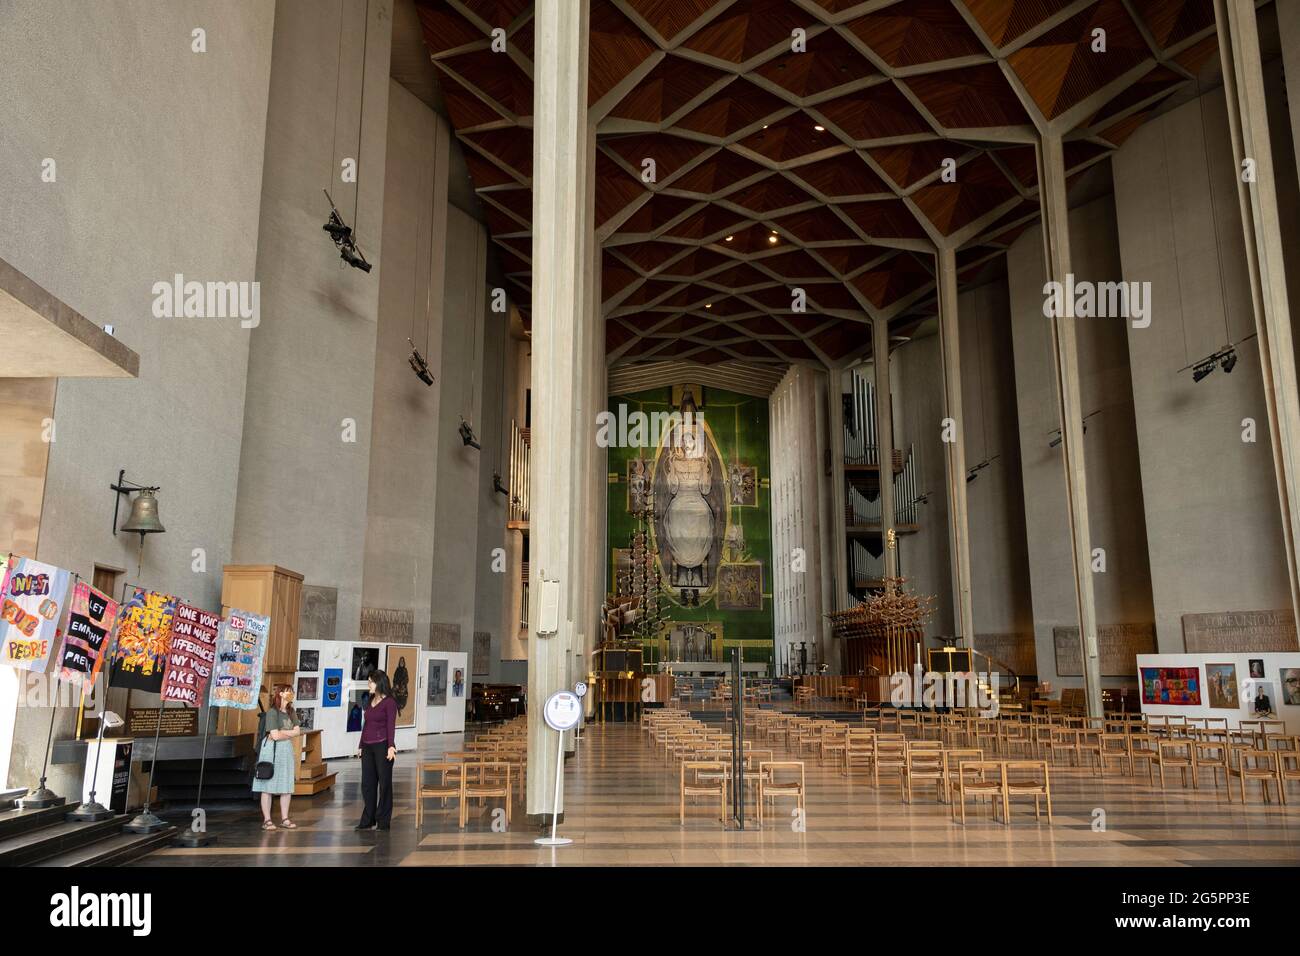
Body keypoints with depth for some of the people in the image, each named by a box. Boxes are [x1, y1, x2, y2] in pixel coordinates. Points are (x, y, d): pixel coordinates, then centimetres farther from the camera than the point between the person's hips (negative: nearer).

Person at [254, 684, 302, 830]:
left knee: (287, 786, 5)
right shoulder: (272, 712, -9)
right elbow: (275, 735, -16)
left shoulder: (291, 712, 12)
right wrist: (291, 733, -3)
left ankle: (284, 819, 13)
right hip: (271, 750, -6)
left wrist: (281, 733, -10)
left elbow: (297, 732, 4)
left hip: (287, 750, 7)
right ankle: (267, 820, 4)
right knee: (268, 786, -1)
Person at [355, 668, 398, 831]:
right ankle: (368, 820, 19)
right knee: (367, 783, 10)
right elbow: (365, 725, 17)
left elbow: (391, 726, -15)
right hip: (368, 746, 7)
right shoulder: (370, 701, 13)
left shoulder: (389, 702, -8)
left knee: (384, 782, 1)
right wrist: (361, 745, 17)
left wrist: (391, 746, -24)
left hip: (382, 745, -7)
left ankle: (383, 821, 10)